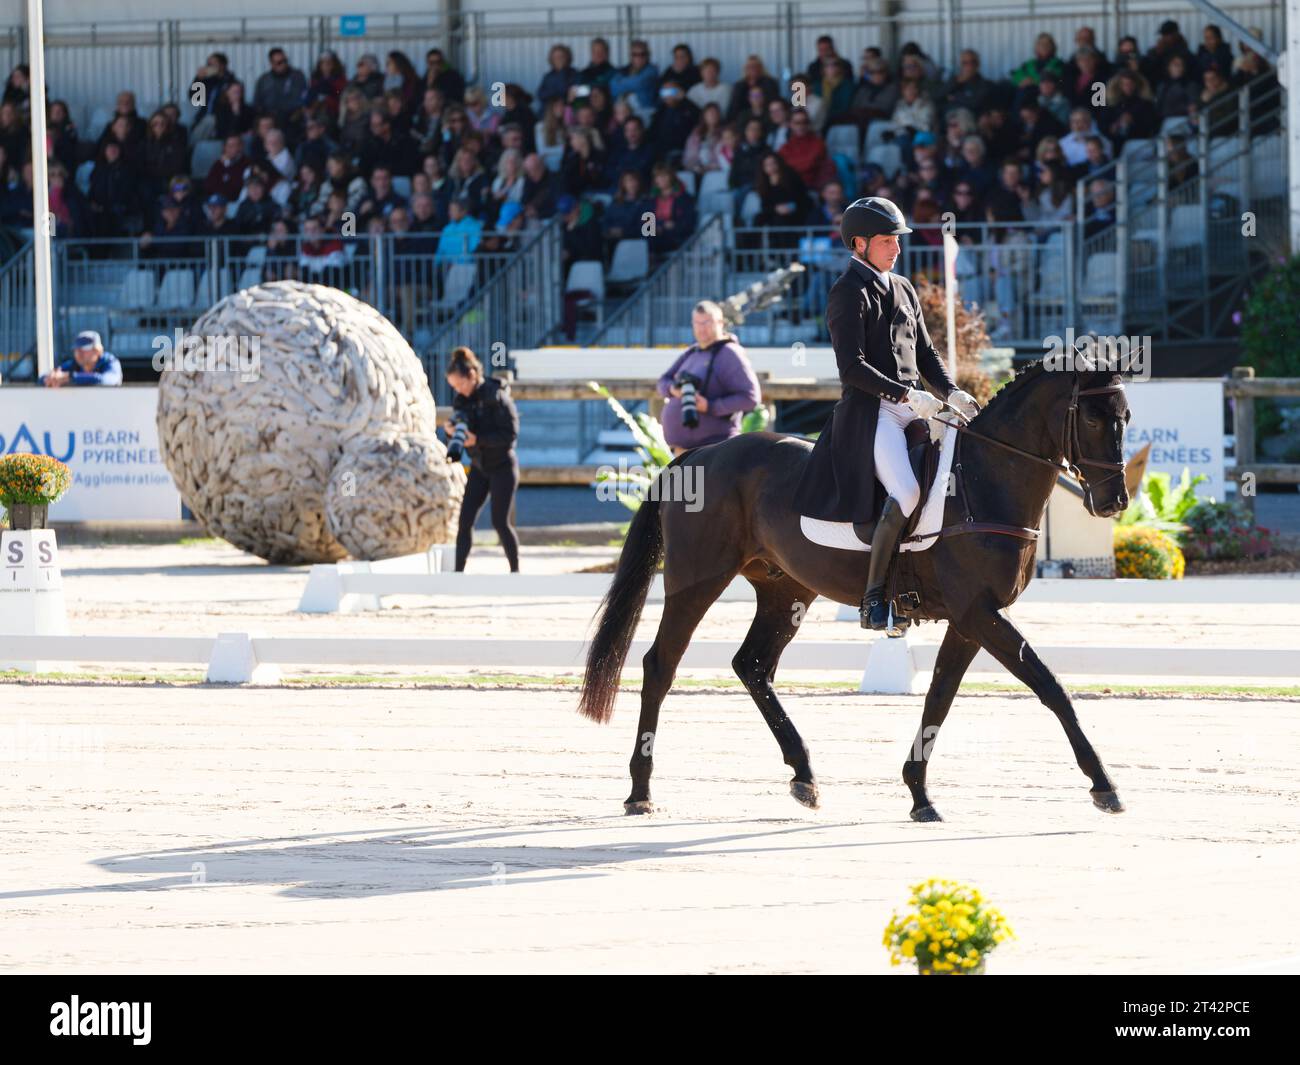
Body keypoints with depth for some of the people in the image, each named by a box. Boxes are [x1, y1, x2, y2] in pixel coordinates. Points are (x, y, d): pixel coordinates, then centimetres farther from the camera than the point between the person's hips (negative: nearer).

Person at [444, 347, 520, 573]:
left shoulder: (497, 397, -18)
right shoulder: (463, 400, 3)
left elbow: (510, 434, -21)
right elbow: (464, 434, 9)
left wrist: (478, 439, -28)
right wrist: (451, 429, -14)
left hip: (502, 467, -6)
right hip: (479, 467, 6)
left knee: (500, 522, -4)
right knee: (465, 519, -2)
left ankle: (515, 571, 10)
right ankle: (458, 574, -1)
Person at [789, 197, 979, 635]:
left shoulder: (903, 288, 20)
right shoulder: (848, 293, -5)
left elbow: (925, 352, 23)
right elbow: (852, 367, -14)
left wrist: (951, 393, 5)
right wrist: (906, 395, -20)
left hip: (913, 408, 9)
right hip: (871, 411, -9)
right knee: (907, 492, -28)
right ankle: (873, 598, -21)